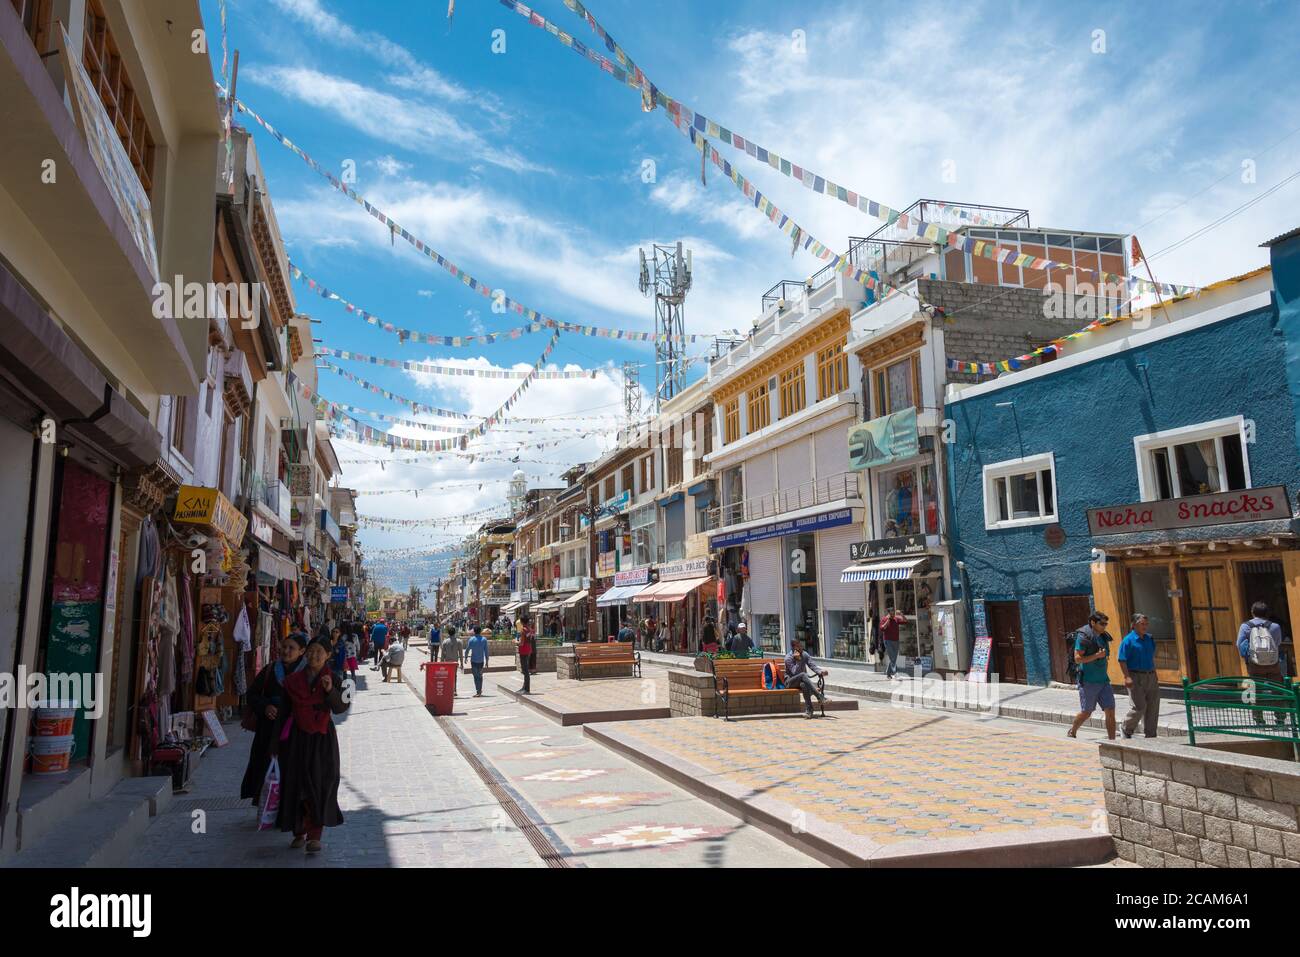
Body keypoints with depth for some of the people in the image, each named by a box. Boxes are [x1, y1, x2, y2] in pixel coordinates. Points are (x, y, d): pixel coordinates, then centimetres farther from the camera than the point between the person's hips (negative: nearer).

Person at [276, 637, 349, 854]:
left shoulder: (333, 679, -3)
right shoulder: (293, 679, 4)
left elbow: (341, 708, -12)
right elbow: (286, 706, 14)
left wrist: (331, 690, -26)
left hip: (322, 737, -2)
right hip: (297, 736, 2)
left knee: (319, 784, -6)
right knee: (295, 782, 4)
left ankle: (314, 835, -3)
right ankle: (299, 831, 18)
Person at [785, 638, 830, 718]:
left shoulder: (804, 654, 4)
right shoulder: (788, 658, -12)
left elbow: (813, 666, -1)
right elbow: (795, 672, -20)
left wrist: (821, 671, -21)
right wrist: (798, 660, -26)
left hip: (803, 681, 4)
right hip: (790, 682, -3)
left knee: (804, 685, -37)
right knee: (803, 675, -36)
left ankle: (809, 709, -35)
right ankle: (820, 696, -44)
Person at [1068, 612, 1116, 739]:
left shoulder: (1103, 637, 9)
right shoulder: (1083, 637, -14)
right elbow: (1077, 659, -19)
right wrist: (1097, 655, -23)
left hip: (1103, 681, 6)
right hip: (1088, 682, -6)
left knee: (1110, 710, -2)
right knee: (1086, 712, 4)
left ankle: (1112, 741, 2)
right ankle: (1072, 732, 27)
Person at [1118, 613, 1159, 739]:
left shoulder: (1149, 639, 12)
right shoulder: (1128, 640, -9)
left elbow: (1152, 657, 22)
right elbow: (1121, 660, -12)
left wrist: (1154, 674, 20)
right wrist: (1127, 677, -19)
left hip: (1151, 676, 7)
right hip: (1136, 678, -7)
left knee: (1153, 707, 5)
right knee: (1139, 707, -10)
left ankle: (1151, 735, 15)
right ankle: (1126, 730, 12)